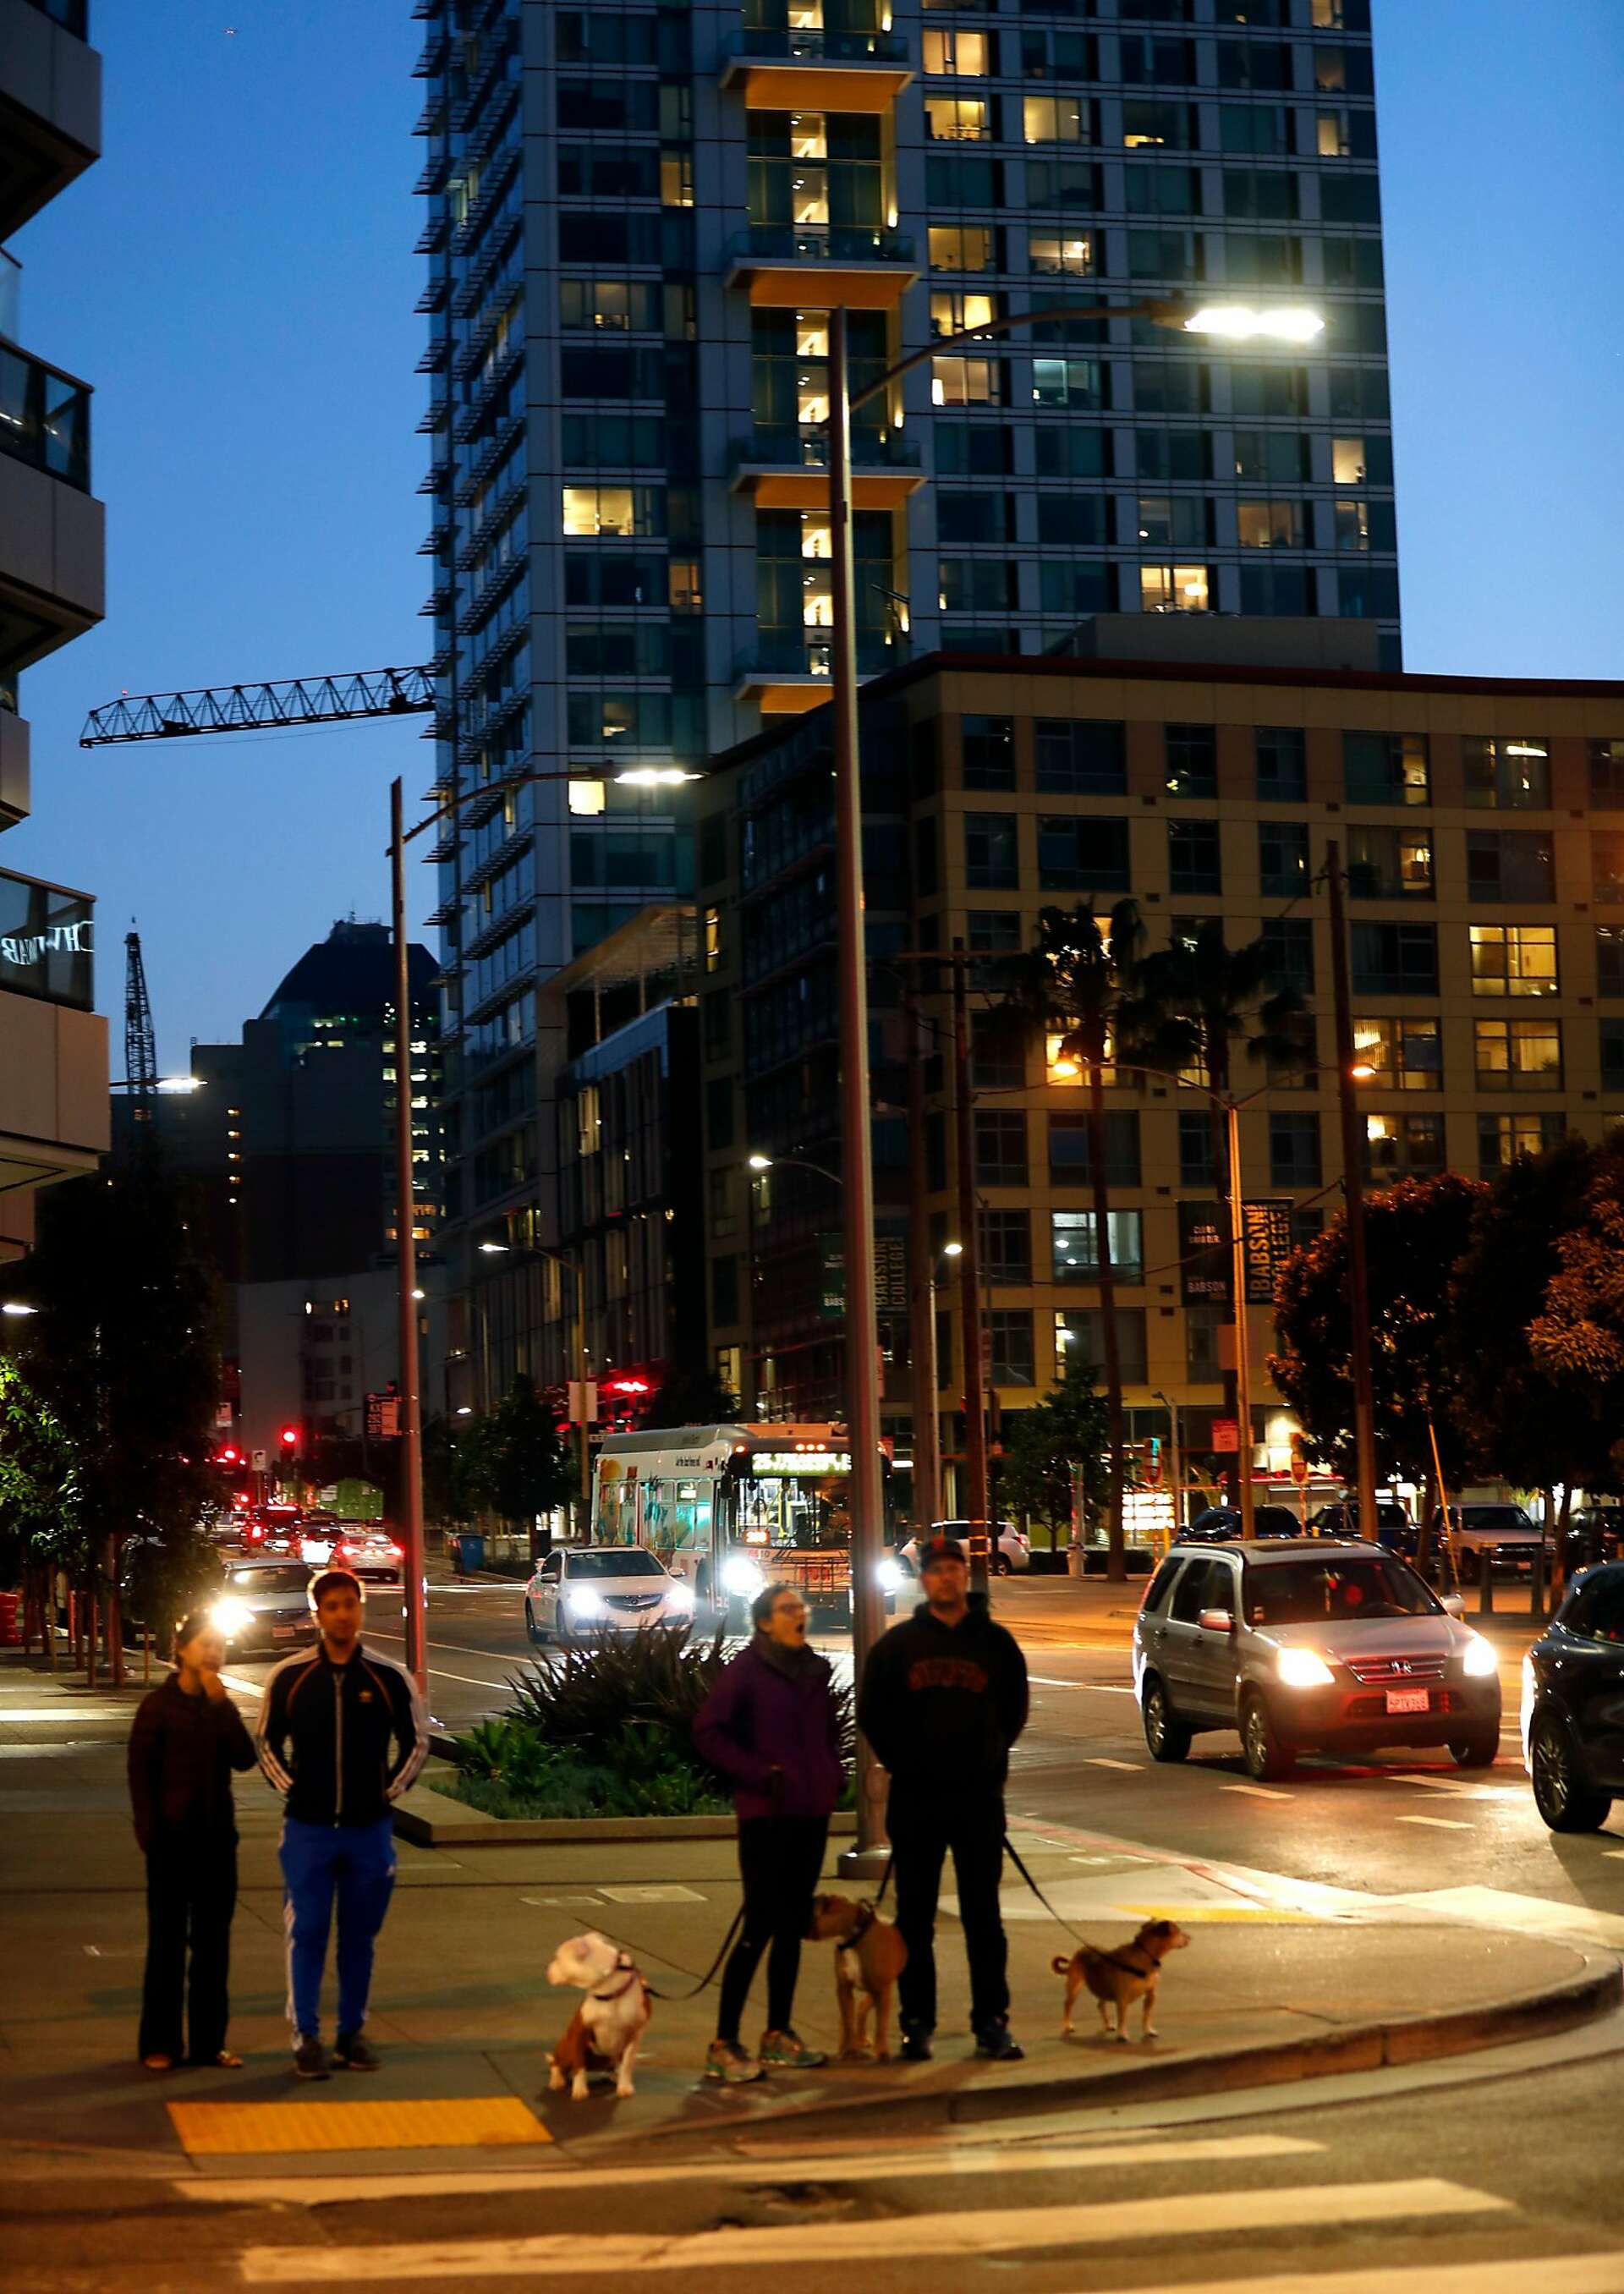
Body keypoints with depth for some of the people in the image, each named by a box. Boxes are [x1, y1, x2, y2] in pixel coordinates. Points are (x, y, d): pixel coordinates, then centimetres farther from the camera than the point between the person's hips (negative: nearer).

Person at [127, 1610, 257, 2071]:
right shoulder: (158, 1706, -4)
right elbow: (140, 1772, -5)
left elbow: (244, 1758, -6)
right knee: (167, 1938, 1)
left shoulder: (222, 1706, 8)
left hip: (217, 1837, 4)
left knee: (213, 1939, 7)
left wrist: (220, 1704, -12)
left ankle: (209, 2041, 13)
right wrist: (149, 1831, -11)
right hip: (174, 1838, -4)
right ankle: (159, 2044, 7)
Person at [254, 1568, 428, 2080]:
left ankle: (352, 2035, 18)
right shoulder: (288, 1677, -2)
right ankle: (306, 2038, 4)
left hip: (370, 1828, 1)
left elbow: (416, 1743, 10)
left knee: (360, 1937, 8)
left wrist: (389, 1790, 3)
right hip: (307, 1828, -1)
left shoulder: (390, 1678, -1)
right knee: (306, 1933, -2)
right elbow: (267, 1741, 10)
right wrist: (288, 1787, 2)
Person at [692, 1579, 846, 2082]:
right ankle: (724, 2045, -5)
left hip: (812, 1813, 7)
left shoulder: (815, 1670, 11)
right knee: (761, 1926, -9)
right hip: (767, 1814, -7)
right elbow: (707, 1730, -13)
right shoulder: (748, 1669, -8)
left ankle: (778, 2036, 19)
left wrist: (834, 1773, 9)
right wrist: (758, 1774, -16)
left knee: (793, 1926, 10)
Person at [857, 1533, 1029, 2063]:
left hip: (979, 1799, 0)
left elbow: (1014, 1711, 14)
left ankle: (992, 2023, 7)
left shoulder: (995, 1642, 6)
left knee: (983, 1915, 2)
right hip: (915, 1800, 0)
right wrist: (902, 1762, 6)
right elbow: (871, 1711, 11)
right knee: (915, 1917, 3)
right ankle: (917, 2024, 9)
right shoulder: (897, 1644, 5)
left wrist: (989, 1759, 6)